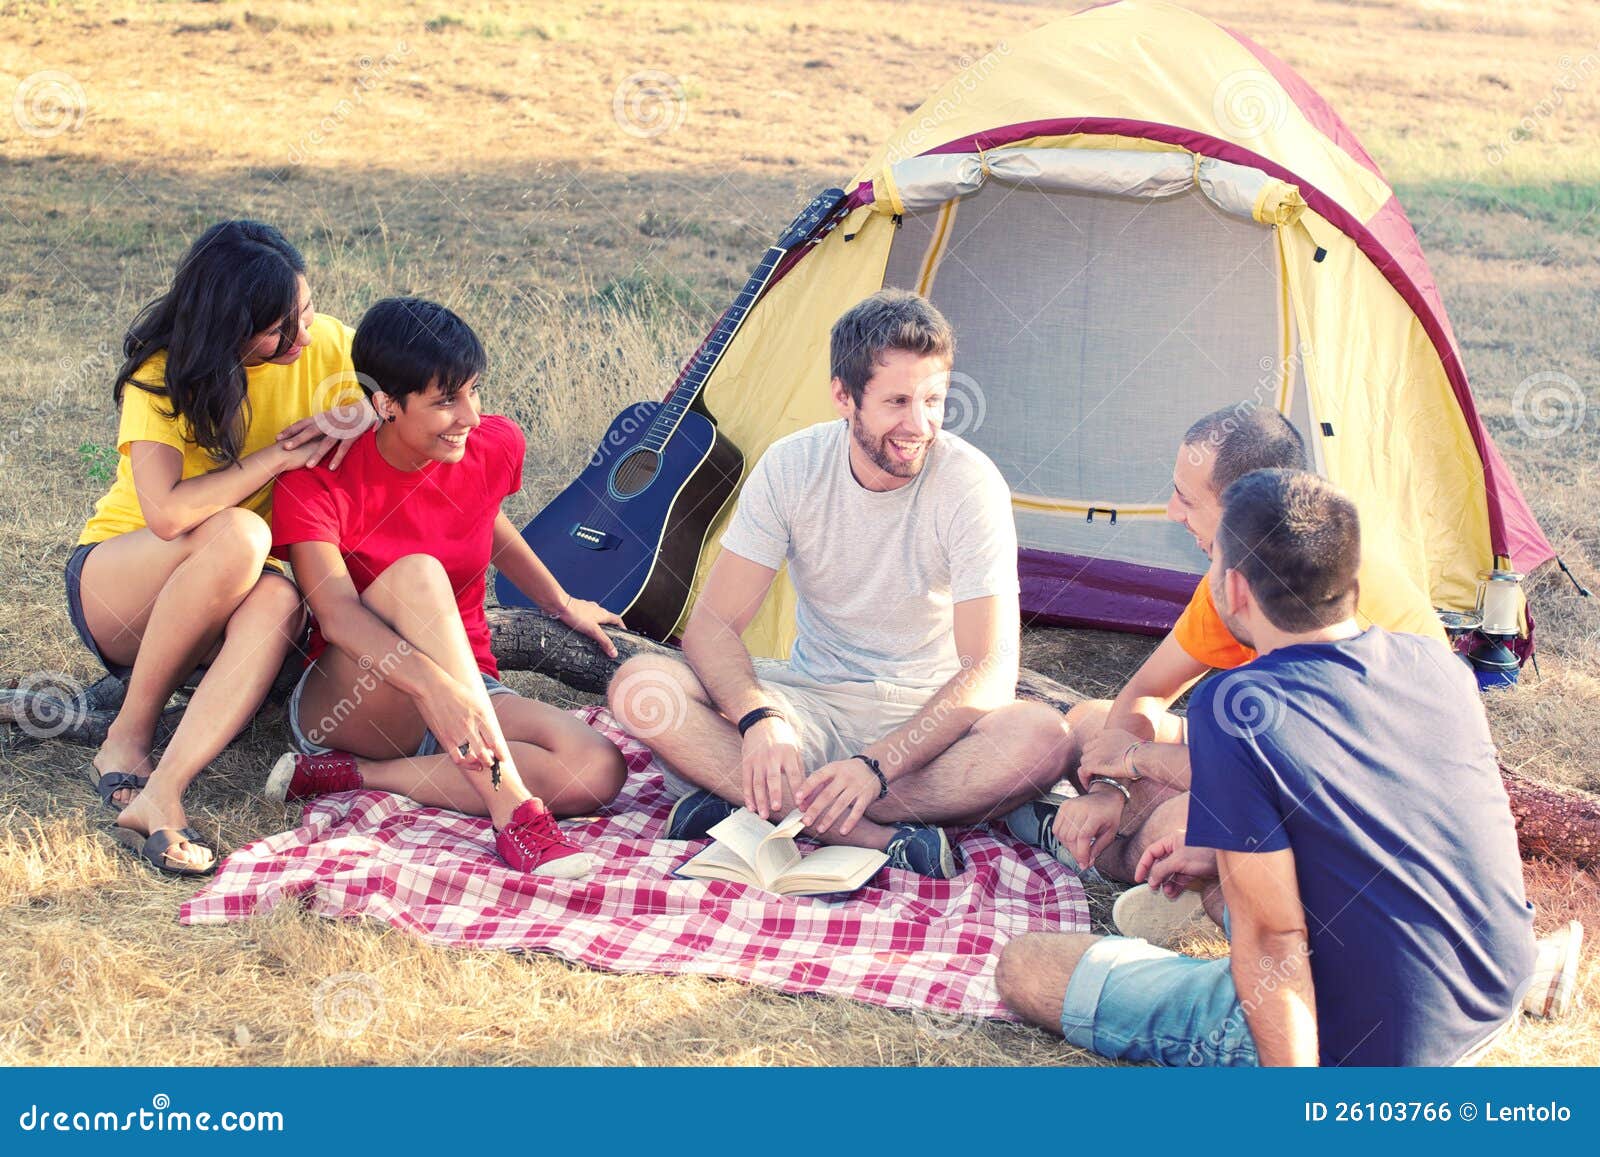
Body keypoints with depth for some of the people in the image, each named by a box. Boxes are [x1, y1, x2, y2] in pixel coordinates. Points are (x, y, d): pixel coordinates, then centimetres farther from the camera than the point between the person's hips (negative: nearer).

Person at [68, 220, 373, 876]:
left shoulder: (321, 344, -9)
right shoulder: (162, 377, -20)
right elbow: (168, 513, -34)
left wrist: (362, 414, -19)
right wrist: (280, 456, -28)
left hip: (222, 600, 3)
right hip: (114, 586, -3)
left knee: (278, 602, -36)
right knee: (236, 534, -38)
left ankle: (158, 797, -42)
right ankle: (127, 740, -21)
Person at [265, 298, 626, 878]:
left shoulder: (493, 448, -3)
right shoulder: (317, 481, -16)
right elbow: (336, 612, -30)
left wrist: (561, 603, 26)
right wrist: (433, 684, -46)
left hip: (469, 694, 5)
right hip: (344, 706, -4)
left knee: (598, 772, -25)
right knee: (416, 573, -35)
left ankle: (355, 776, -21)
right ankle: (509, 805, -38)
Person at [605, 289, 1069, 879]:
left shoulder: (971, 483, -16)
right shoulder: (791, 466, -10)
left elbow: (990, 669, -21)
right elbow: (711, 627, -10)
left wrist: (877, 765, -34)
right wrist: (758, 719, -31)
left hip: (925, 714, -2)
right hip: (809, 703, 2)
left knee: (1043, 736, -34)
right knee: (638, 684, -23)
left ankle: (767, 810, -29)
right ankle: (881, 838, -32)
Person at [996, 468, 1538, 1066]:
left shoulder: (1236, 709, -22)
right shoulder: (1438, 664, -1)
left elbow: (1274, 939, -22)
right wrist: (1222, 855, 23)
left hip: (1358, 1048, -8)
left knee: (1023, 967, 0)